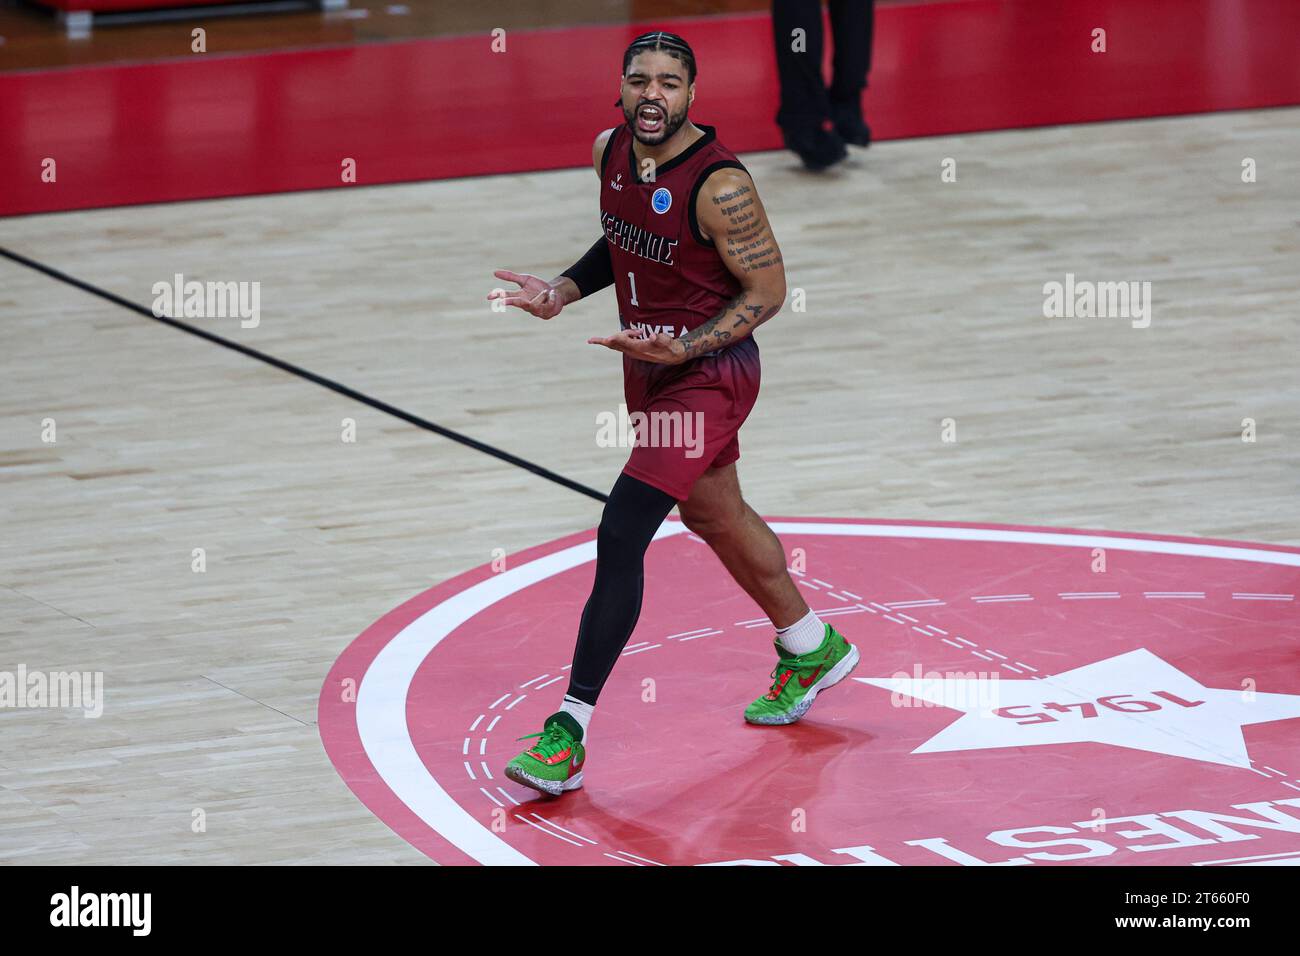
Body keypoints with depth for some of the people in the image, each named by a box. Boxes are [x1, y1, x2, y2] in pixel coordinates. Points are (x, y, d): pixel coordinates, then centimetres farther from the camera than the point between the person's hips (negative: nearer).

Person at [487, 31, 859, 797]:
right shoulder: (611, 152, -3)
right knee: (714, 515, 25)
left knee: (621, 535, -16)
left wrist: (685, 347, -27)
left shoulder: (720, 185, -25)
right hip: (649, 366, 9)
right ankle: (812, 650, 49)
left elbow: (769, 290, -17)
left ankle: (570, 737, -13)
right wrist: (564, 290, -1)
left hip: (708, 374, -9)